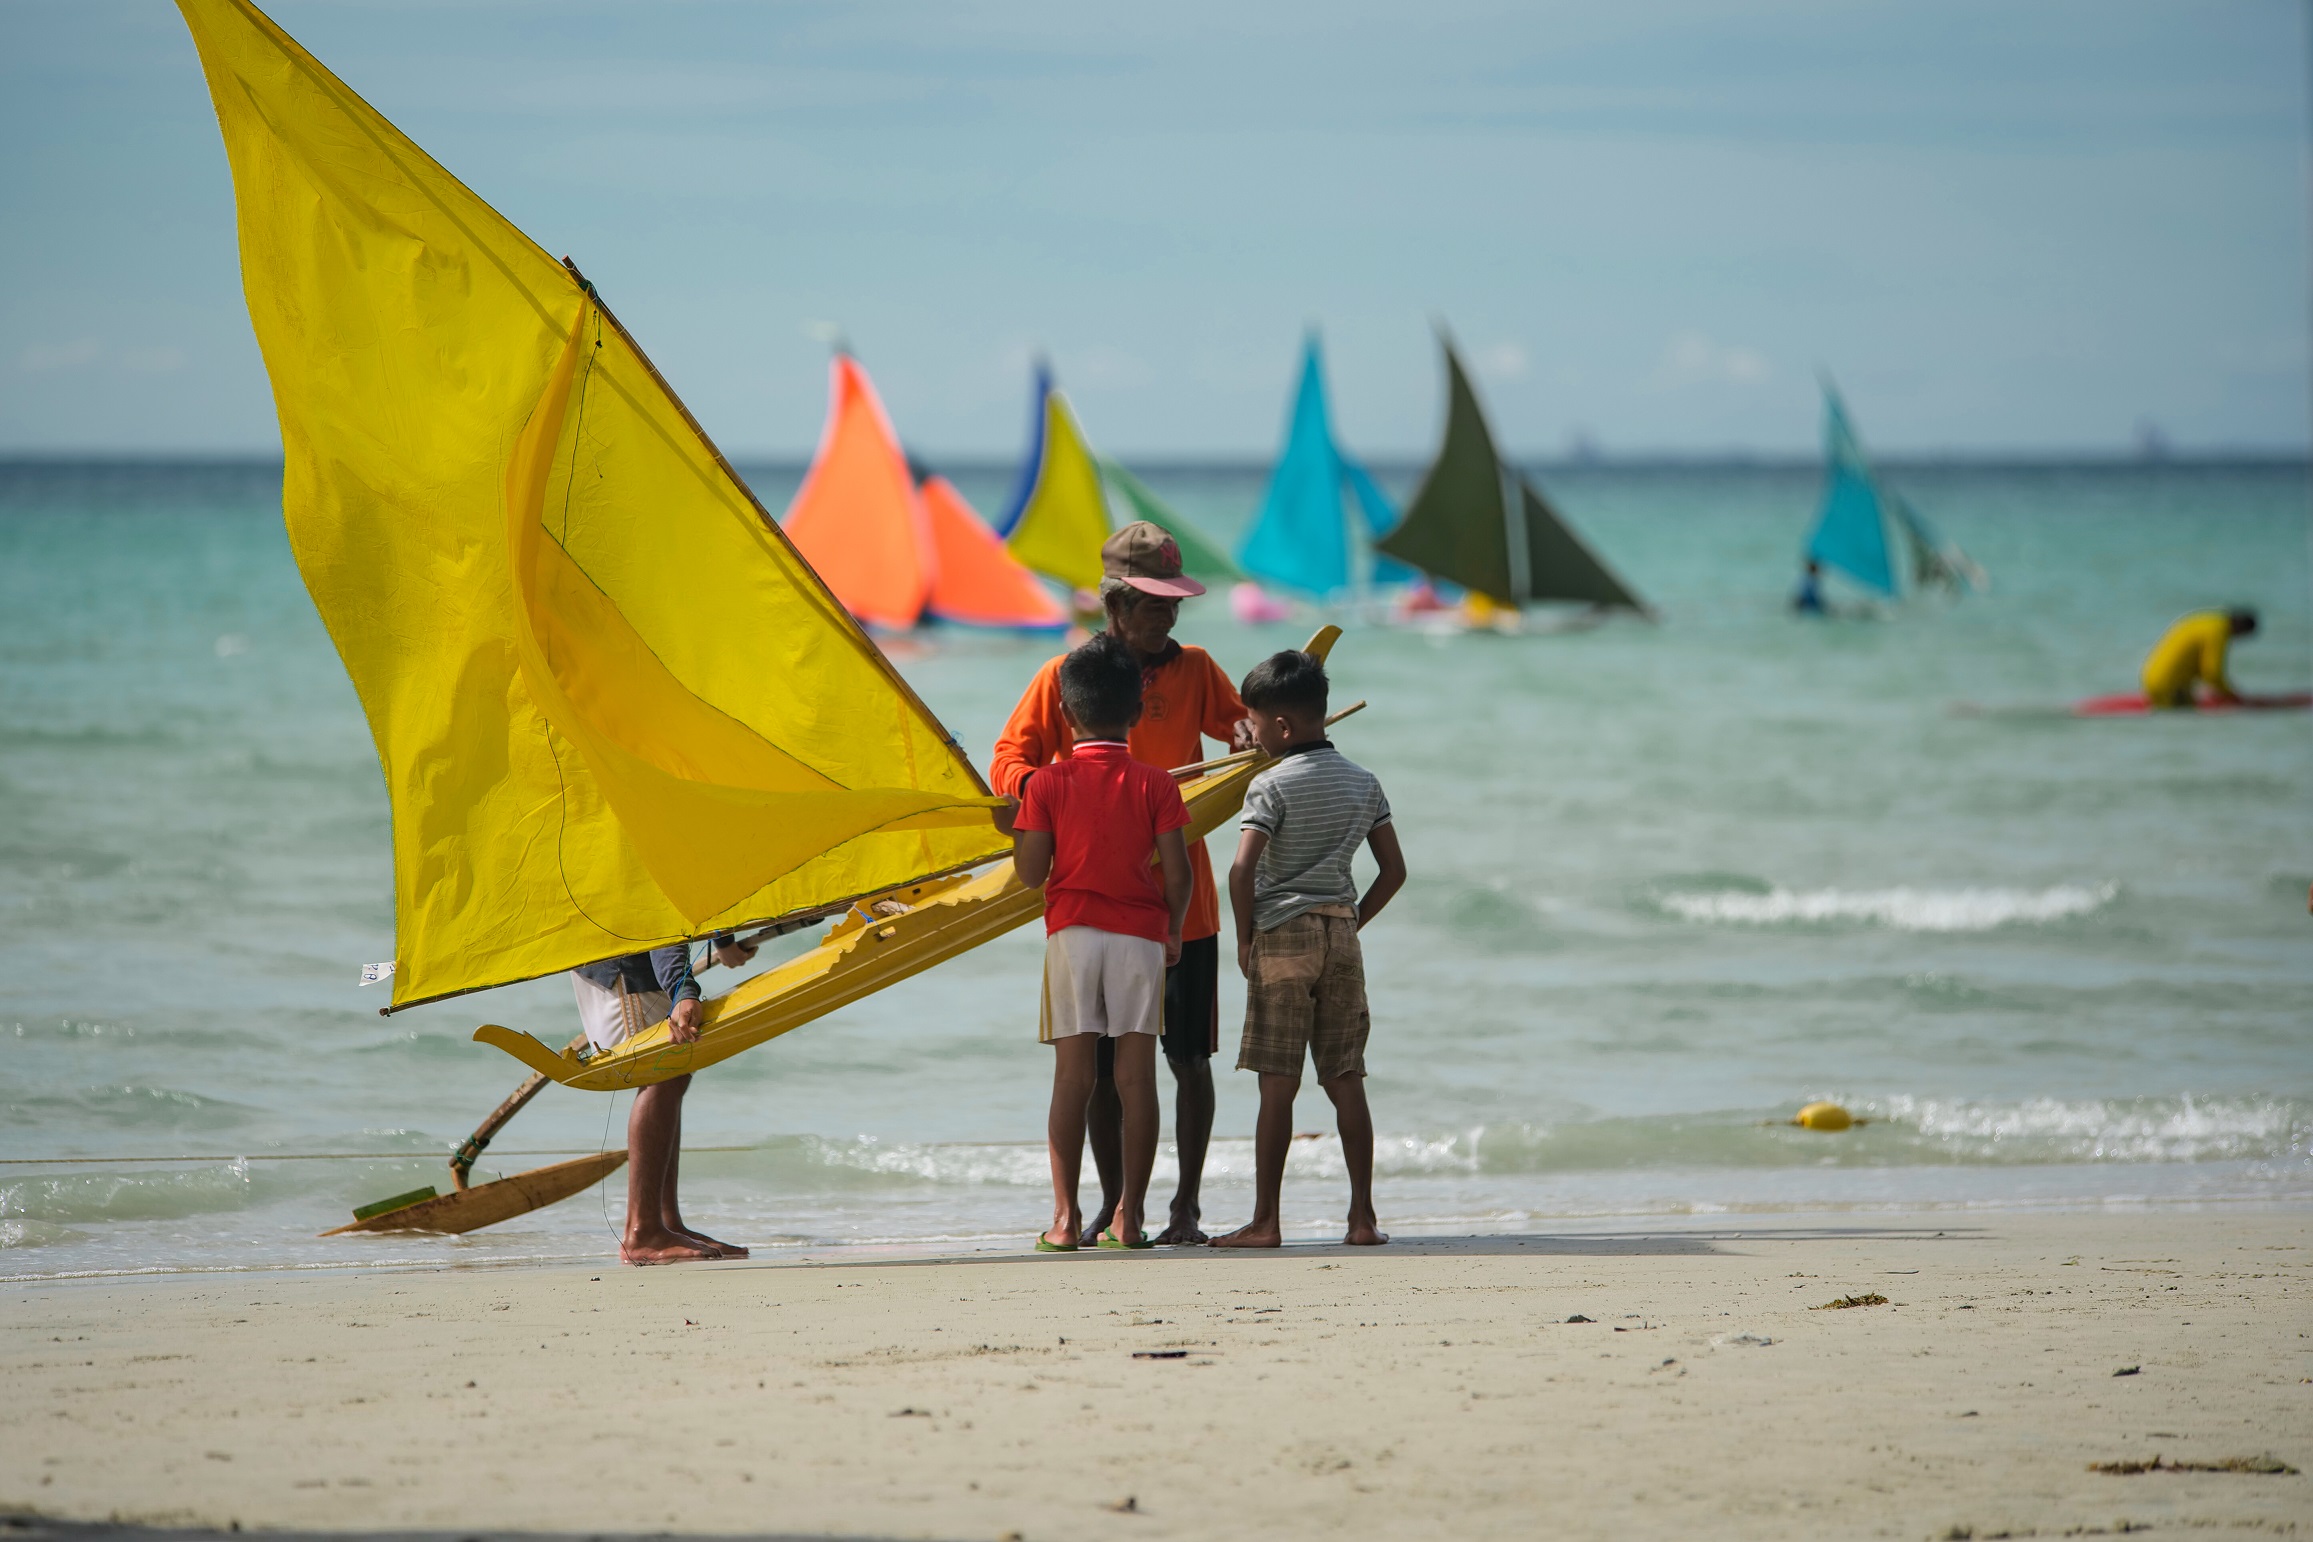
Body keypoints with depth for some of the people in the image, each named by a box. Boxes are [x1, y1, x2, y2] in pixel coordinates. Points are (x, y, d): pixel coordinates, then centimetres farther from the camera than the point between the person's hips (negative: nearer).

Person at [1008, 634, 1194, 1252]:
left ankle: (1065, 1218, -5)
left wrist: (1017, 834, 16)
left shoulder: (1048, 783, -1)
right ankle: (1128, 1217, -1)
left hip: (1072, 931, 0)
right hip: (1140, 934, 0)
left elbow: (1031, 873, -3)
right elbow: (1177, 873, -4)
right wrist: (1173, 933, 12)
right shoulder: (1155, 784, 0)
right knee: (1136, 1075, 1)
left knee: (1071, 1074, 0)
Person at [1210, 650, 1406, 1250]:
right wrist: (1351, 924, 16)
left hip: (1283, 935, -5)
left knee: (1277, 1086, -3)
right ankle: (1363, 1216, 5)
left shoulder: (1271, 785, -10)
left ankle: (1265, 1221, -1)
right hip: (1341, 937, 5)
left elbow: (1242, 869, -20)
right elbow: (1394, 869, 10)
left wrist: (1245, 938, -8)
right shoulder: (1363, 781, 8)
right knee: (1346, 1081, 7)